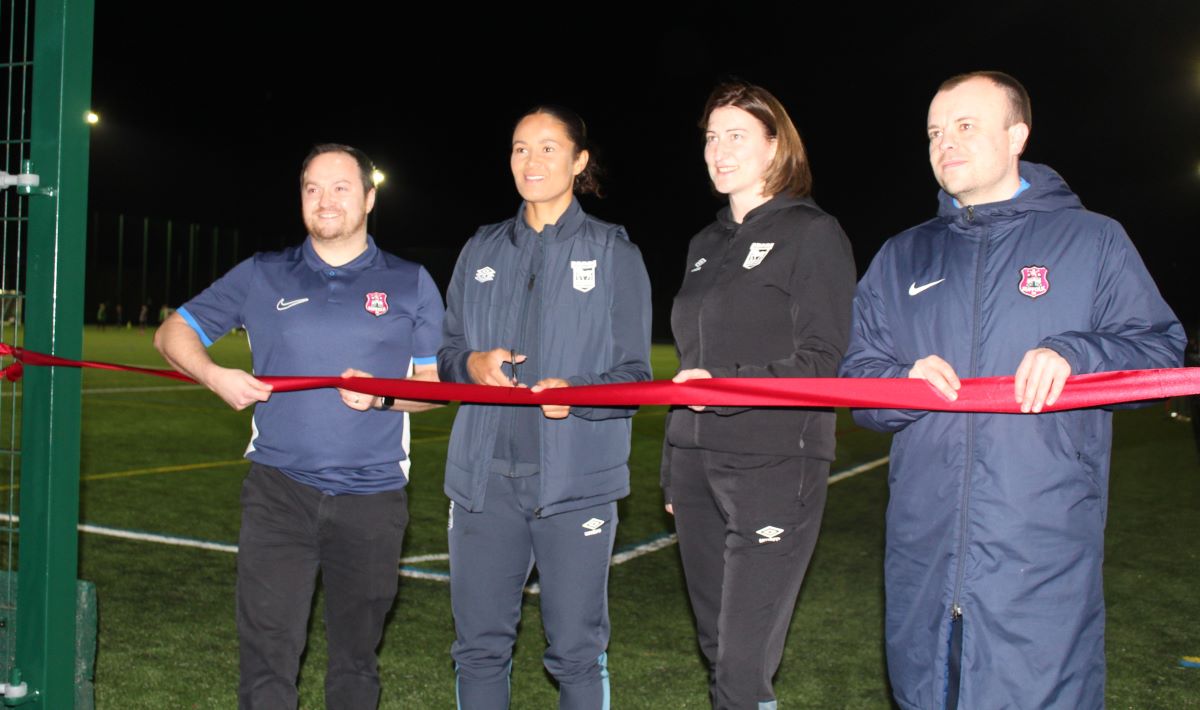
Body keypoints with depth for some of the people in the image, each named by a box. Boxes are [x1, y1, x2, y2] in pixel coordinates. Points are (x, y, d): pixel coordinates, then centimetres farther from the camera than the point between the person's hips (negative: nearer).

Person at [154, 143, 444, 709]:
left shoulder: (410, 284, 7)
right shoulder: (262, 276, 8)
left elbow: (437, 382, 5)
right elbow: (173, 332, 11)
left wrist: (384, 394, -15)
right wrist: (215, 376, -9)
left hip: (371, 498, 0)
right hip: (279, 490, 0)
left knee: (356, 661, 12)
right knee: (267, 655, -4)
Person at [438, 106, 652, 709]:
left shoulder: (613, 252, 3)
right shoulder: (482, 250, 14)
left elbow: (634, 376, 0)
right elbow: (446, 352, 19)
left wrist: (575, 394, -20)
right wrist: (472, 363, -5)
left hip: (576, 480, -3)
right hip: (484, 477, 3)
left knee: (576, 651, 2)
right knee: (479, 646, 9)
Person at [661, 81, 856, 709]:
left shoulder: (813, 233, -2)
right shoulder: (706, 245, 19)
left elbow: (822, 362, -8)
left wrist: (726, 382, -20)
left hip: (774, 468, -7)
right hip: (696, 466, 7)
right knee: (716, 651, 10)